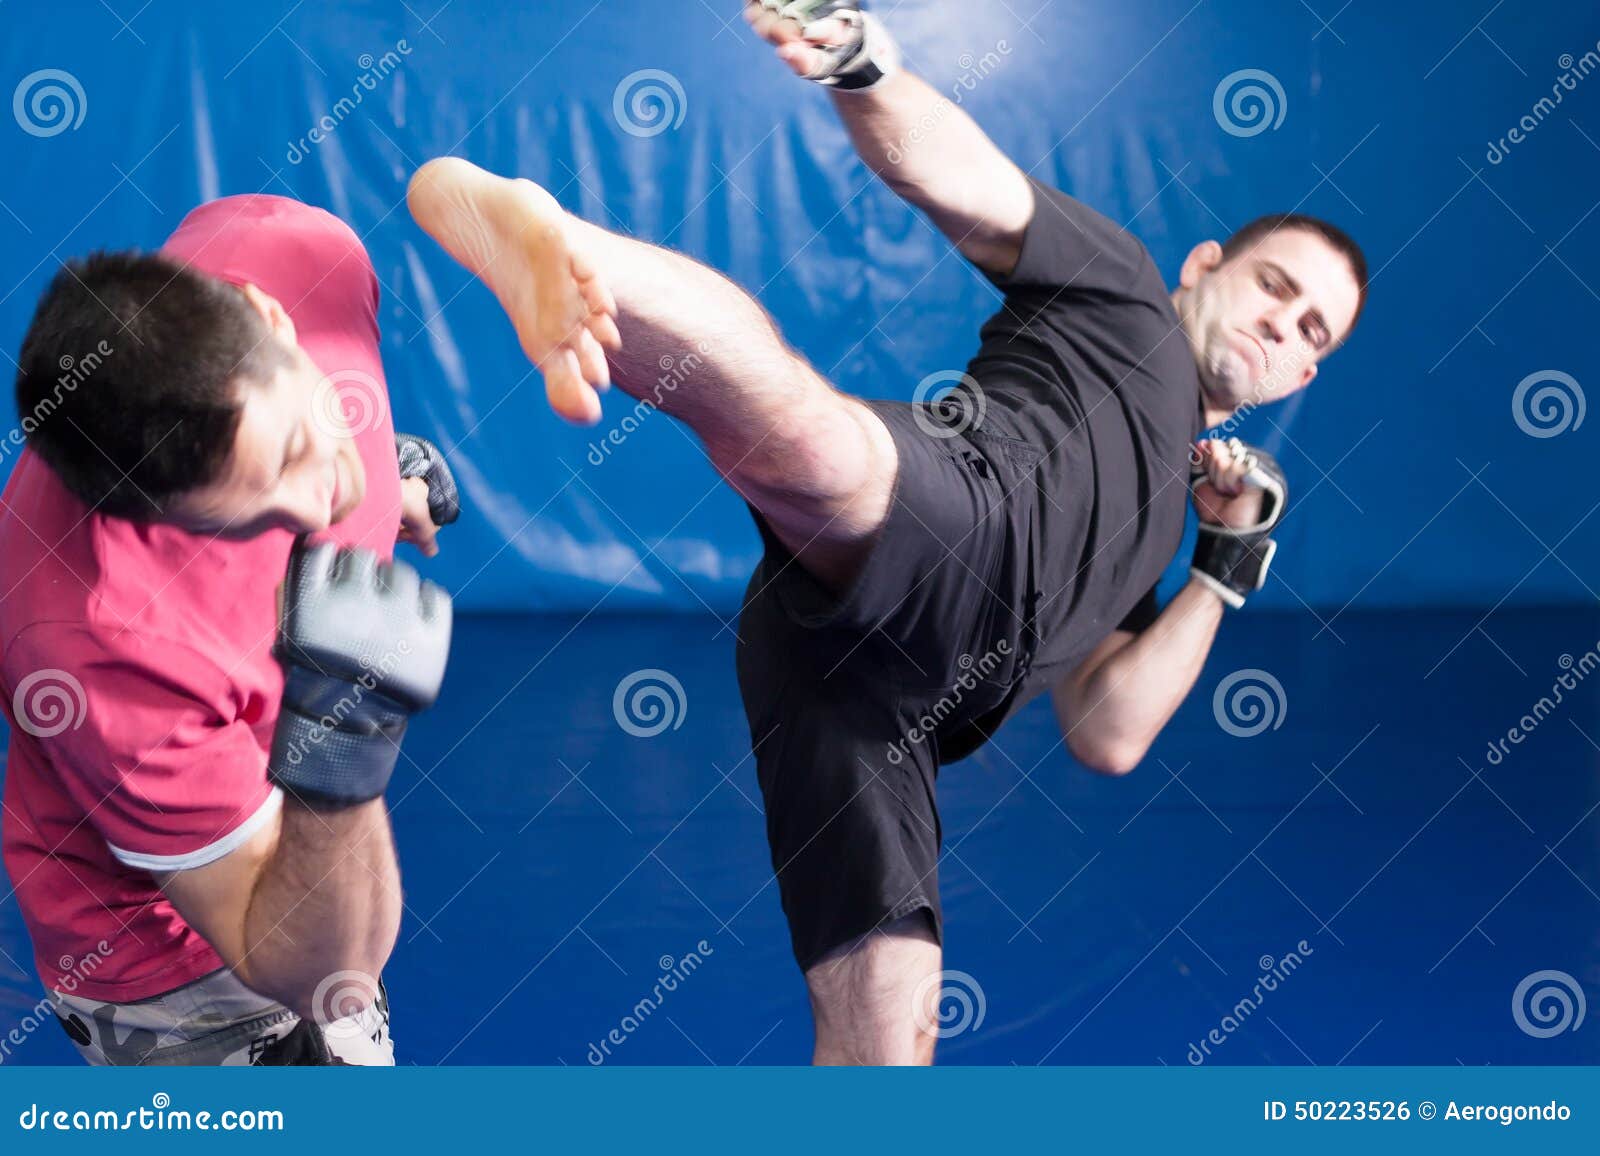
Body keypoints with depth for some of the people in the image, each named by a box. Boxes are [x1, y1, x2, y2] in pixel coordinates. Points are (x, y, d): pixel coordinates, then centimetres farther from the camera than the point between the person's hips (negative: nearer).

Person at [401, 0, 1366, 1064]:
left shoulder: (1154, 513, 42)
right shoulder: (1116, 282, 27)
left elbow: (1109, 736, 30)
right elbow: (951, 176, 7)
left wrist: (1230, 566, 29)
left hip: (893, 689, 7)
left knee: (884, 1037, -1)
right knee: (817, 440, -41)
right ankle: (546, 241, -61)